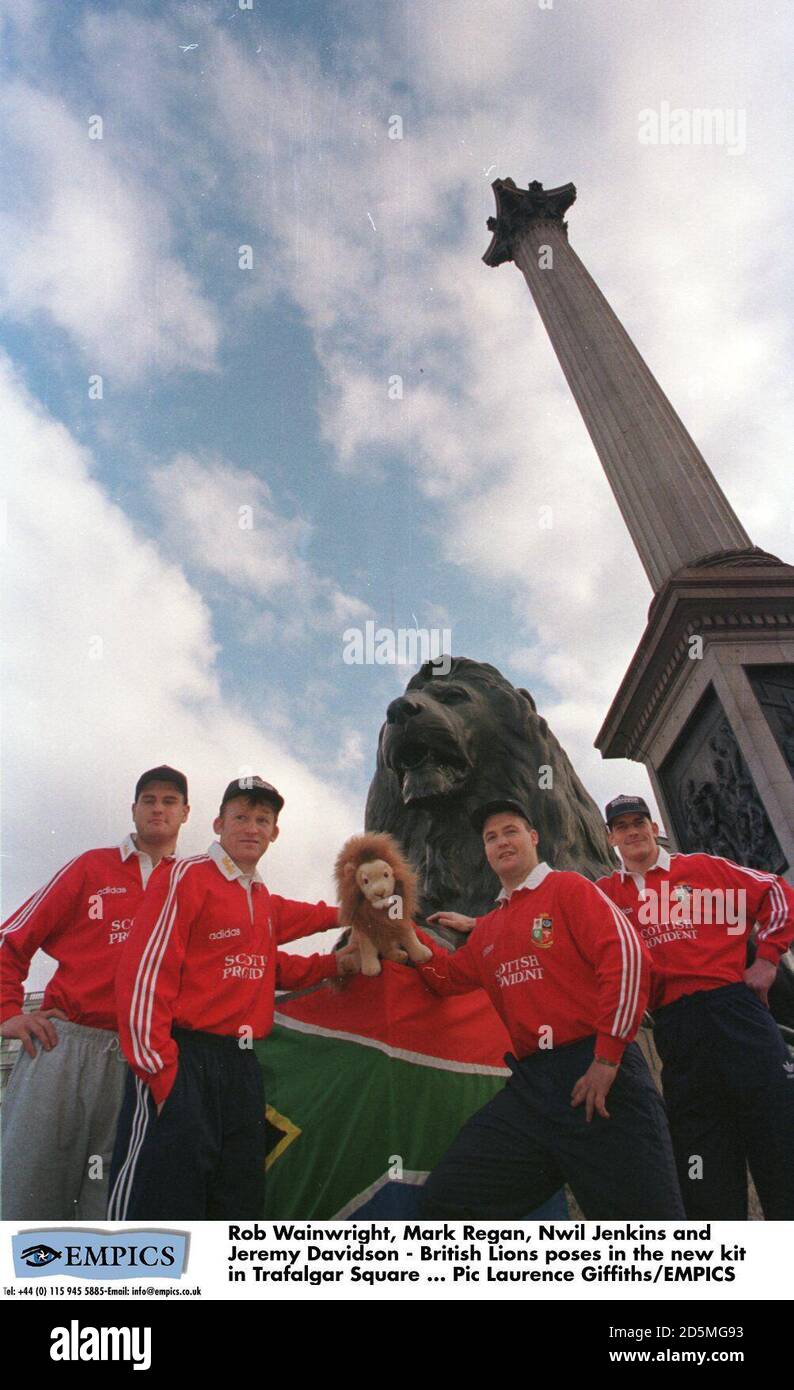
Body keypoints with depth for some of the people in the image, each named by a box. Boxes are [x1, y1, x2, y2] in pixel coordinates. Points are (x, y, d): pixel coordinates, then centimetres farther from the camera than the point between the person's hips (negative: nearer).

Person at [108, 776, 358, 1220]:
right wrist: (159, 1066, -19)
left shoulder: (263, 898, 14)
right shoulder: (190, 876, -8)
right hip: (182, 1061, -8)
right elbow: (144, 970, -14)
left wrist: (331, 965, 13)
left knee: (239, 1204, 15)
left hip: (242, 1065, 8)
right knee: (164, 1207, -4)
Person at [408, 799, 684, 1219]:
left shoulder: (568, 888, 1)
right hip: (531, 1082, 6)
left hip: (598, 1073, -6)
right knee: (445, 1199, 1)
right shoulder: (488, 930, 22)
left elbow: (627, 957, -11)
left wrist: (607, 1058, -16)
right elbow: (450, 978, 28)